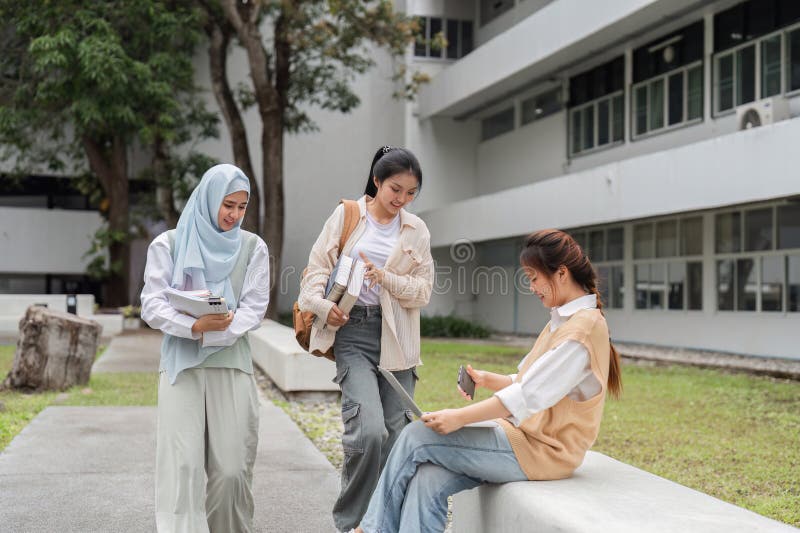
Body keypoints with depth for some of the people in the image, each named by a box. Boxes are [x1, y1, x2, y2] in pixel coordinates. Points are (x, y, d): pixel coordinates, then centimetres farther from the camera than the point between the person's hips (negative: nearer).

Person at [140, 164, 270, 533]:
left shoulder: (252, 247, 9)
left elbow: (254, 308, 2)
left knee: (231, 467, -3)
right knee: (183, 464, -8)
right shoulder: (169, 244, 6)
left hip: (232, 363, 1)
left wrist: (211, 333, -13)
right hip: (181, 363, -1)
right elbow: (153, 306, -1)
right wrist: (195, 326, -19)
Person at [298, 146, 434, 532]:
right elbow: (318, 267, 2)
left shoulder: (416, 231, 10)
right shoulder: (346, 215, 5)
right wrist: (321, 304, -16)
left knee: (395, 435, 4)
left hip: (396, 339, 3)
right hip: (353, 331, -3)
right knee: (368, 431, -17)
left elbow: (423, 291, 6)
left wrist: (385, 278, -11)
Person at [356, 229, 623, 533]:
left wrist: (460, 418, -21)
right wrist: (486, 379, 1)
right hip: (526, 435, 9)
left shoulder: (585, 326, -15)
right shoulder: (562, 321, 16)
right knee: (428, 480, -13)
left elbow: (531, 395, -22)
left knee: (417, 437, -12)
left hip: (542, 451, -9)